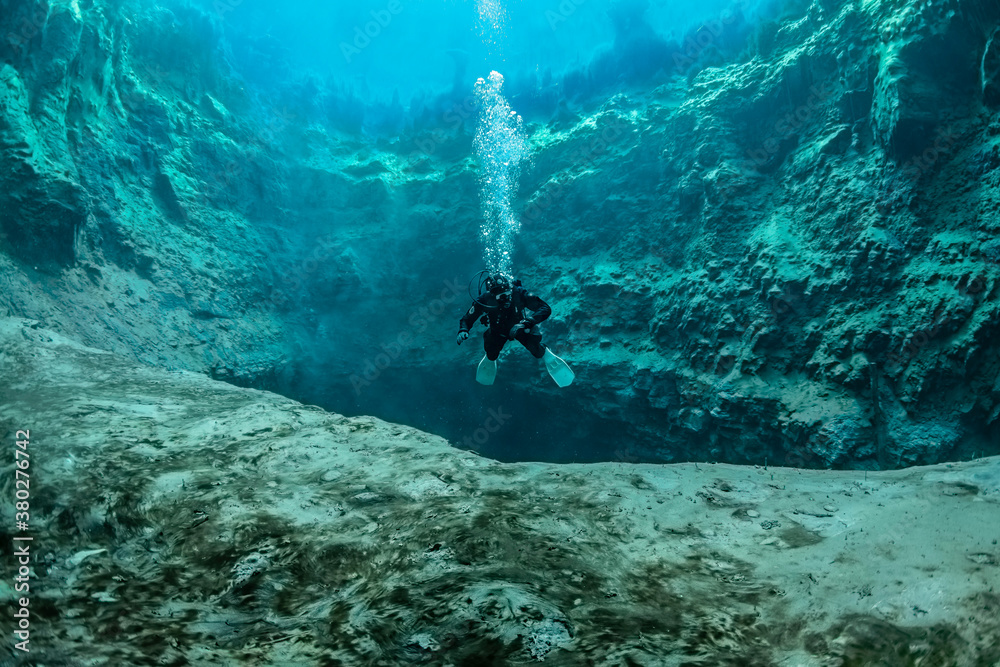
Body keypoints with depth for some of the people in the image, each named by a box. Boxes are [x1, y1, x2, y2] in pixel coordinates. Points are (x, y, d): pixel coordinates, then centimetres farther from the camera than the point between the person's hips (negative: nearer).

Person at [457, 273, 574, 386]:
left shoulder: (518, 293, -35)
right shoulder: (484, 300, -32)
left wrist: (526, 323, -51)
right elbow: (466, 319, -21)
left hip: (519, 326, -1)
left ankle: (545, 354, 20)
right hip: (497, 331, 1)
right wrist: (463, 331, -44)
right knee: (491, 356, -11)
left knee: (536, 351, -17)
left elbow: (546, 309, -37)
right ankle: (490, 359, 27)